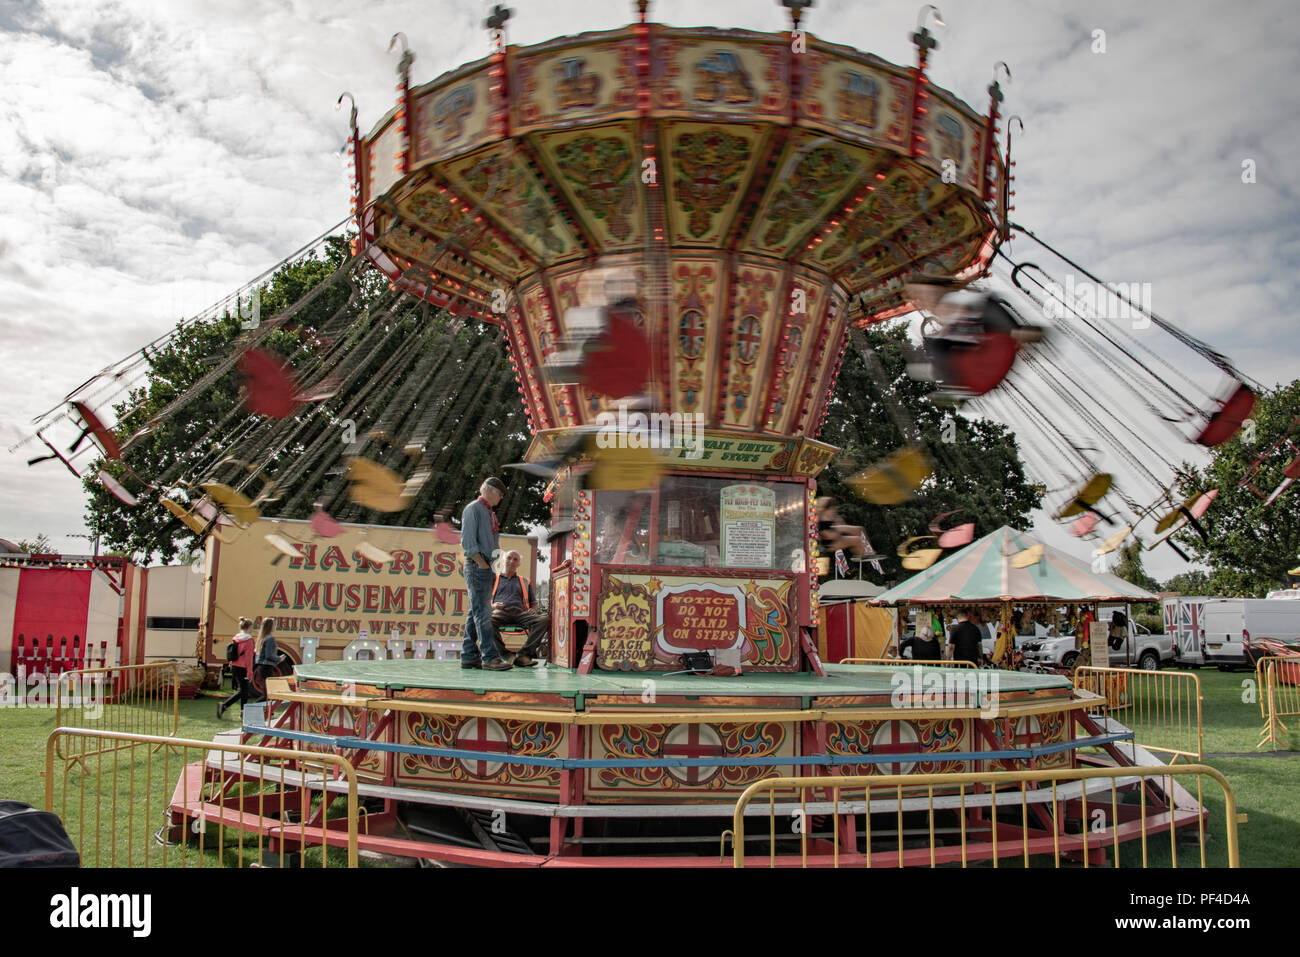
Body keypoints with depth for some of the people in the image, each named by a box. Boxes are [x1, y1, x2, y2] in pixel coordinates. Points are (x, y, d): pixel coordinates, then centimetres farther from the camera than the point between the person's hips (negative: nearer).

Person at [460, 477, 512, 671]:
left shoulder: (489, 513, 22)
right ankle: (490, 657, -16)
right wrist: (482, 563, -16)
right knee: (482, 613, -12)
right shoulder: (473, 509, -5)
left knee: (476, 613, 8)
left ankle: (469, 656, 10)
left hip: (485, 567, 9)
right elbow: (467, 541, -14)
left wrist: (493, 560, 12)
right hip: (476, 566, -9)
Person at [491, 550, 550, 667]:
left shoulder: (525, 582, 33)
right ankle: (506, 655, -35)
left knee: (544, 619, -31)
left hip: (521, 612, 2)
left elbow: (534, 603, 29)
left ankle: (523, 654, -36)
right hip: (500, 612, -2)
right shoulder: (494, 579, 28)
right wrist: (493, 606, -3)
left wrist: (533, 609, 5)